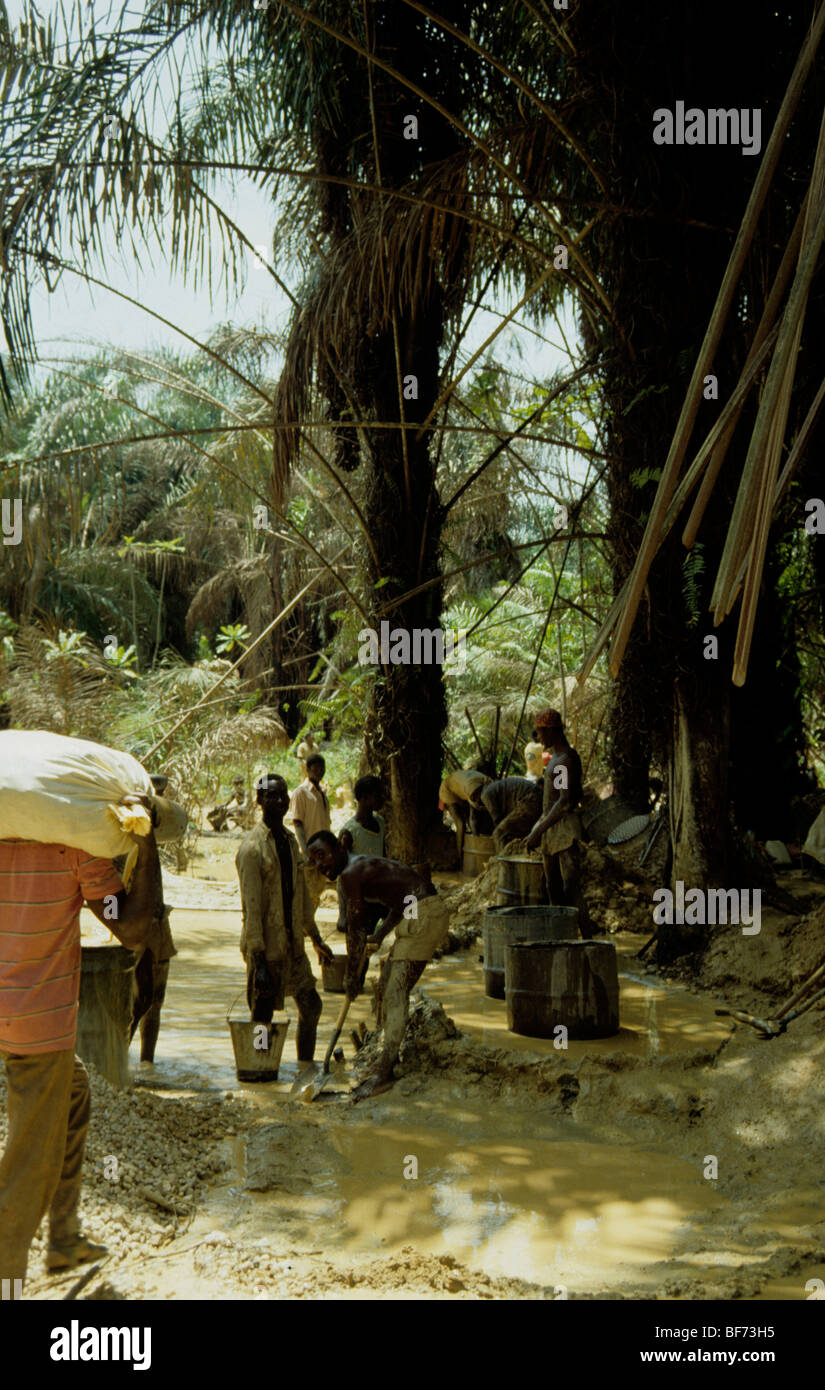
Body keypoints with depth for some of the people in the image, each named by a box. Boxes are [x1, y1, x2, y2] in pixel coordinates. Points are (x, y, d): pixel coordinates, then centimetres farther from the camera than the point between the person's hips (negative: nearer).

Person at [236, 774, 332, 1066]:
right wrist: (258, 959, -22)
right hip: (266, 947, -8)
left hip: (292, 944, 8)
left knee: (311, 1005, 13)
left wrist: (315, 939, 21)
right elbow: (251, 905, -18)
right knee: (262, 1018, 0)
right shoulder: (253, 847, -15)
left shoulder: (290, 840, 12)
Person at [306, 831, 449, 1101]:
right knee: (386, 985, 14)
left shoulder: (350, 874, -12)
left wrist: (351, 975, 1)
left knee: (396, 990, -13)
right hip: (417, 914, 10)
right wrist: (381, 935, 23)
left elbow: (356, 930, -8)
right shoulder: (365, 866, 17)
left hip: (423, 917, -10)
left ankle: (383, 1074, -15)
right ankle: (389, 1057, 21)